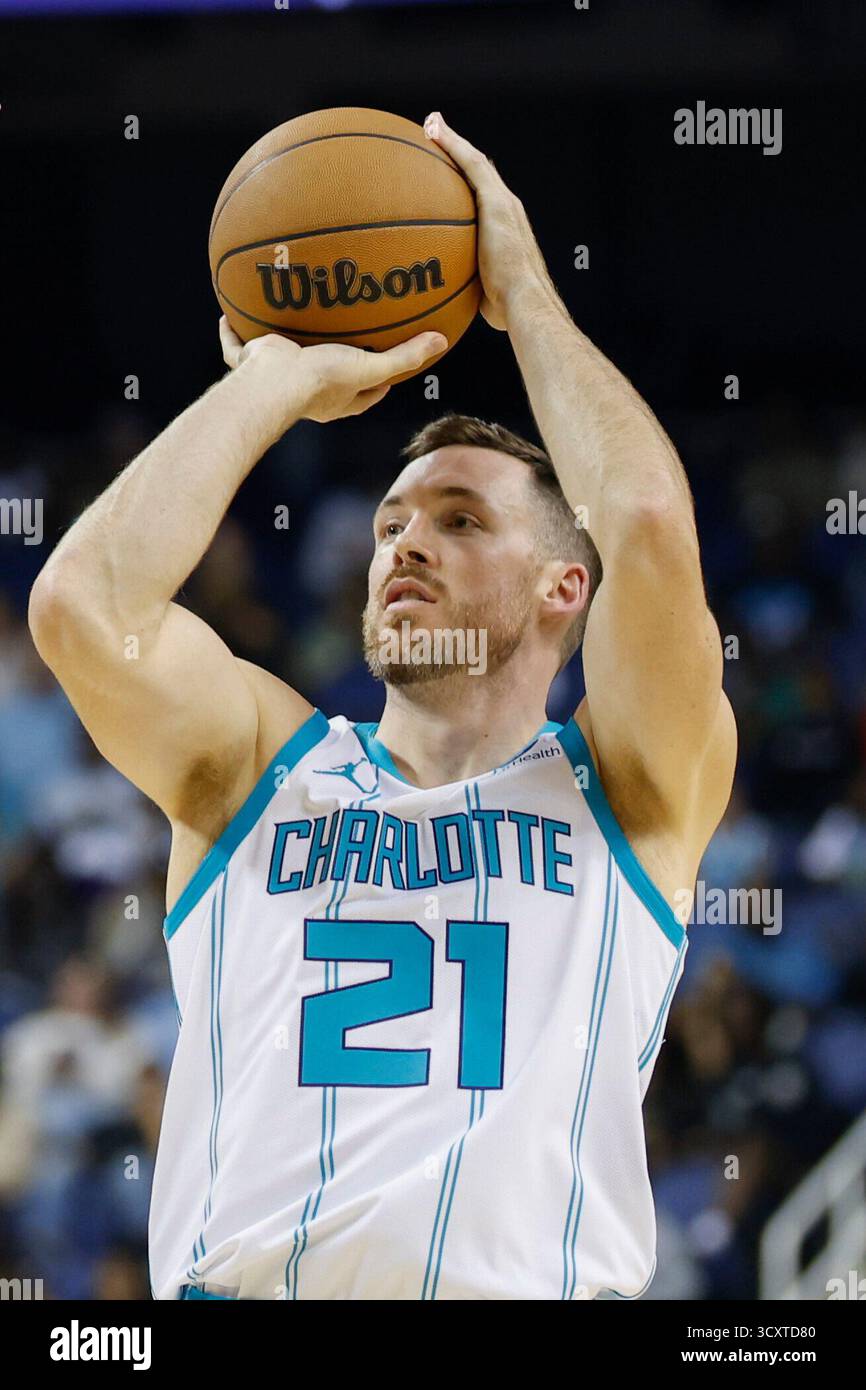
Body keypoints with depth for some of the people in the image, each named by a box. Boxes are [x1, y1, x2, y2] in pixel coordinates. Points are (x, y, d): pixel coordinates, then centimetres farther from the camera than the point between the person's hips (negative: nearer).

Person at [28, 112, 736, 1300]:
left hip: (534, 1285, -1)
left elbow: (649, 525, -2)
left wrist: (524, 294, 12)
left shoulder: (625, 793, 14)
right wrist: (279, 378, 12)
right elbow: (83, 599, 2)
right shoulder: (263, 769, 18)